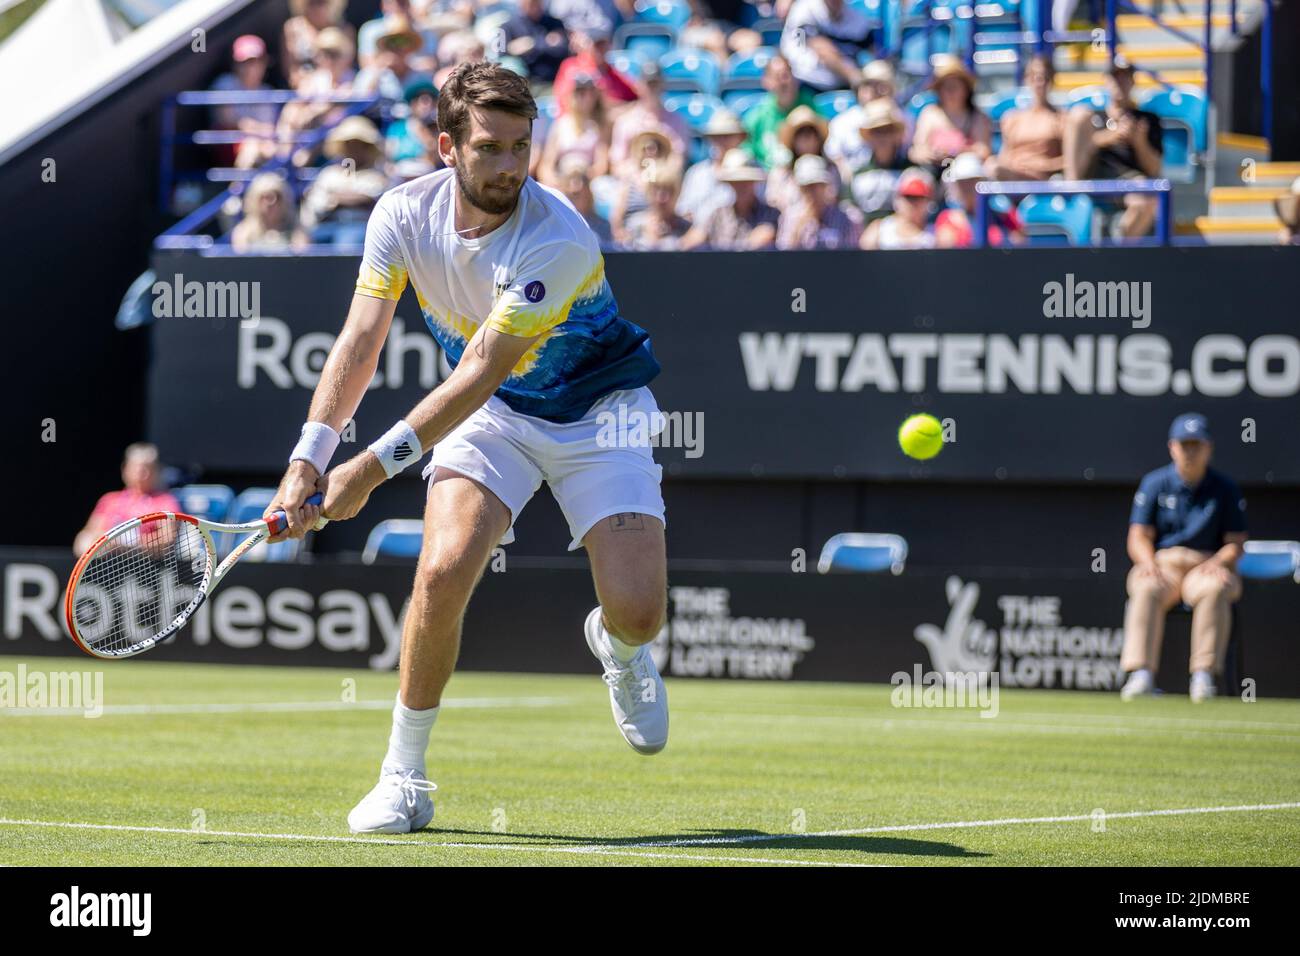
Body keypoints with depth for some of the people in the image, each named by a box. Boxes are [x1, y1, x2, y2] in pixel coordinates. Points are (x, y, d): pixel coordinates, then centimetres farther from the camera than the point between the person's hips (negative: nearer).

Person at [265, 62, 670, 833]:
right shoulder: (405, 214, -16)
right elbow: (360, 343, -17)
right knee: (444, 570, -23)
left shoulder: (557, 241, -31)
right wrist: (309, 460, -30)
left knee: (638, 611, -18)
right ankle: (403, 779, -7)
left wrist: (373, 469, -33)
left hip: (599, 411, -3)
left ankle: (619, 649, 24)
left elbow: (479, 372, -32)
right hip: (494, 410, 3)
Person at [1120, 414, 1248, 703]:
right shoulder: (1155, 483, 8)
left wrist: (1217, 562, -19)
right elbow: (1139, 536, 3)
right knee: (1147, 590, -34)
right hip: (1162, 562, 0)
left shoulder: (1226, 488, 7)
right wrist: (1149, 563, -19)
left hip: (1208, 564, 0)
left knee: (1216, 588, -35)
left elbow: (1236, 543, 3)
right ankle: (1141, 675, -42)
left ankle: (1203, 674, -37)